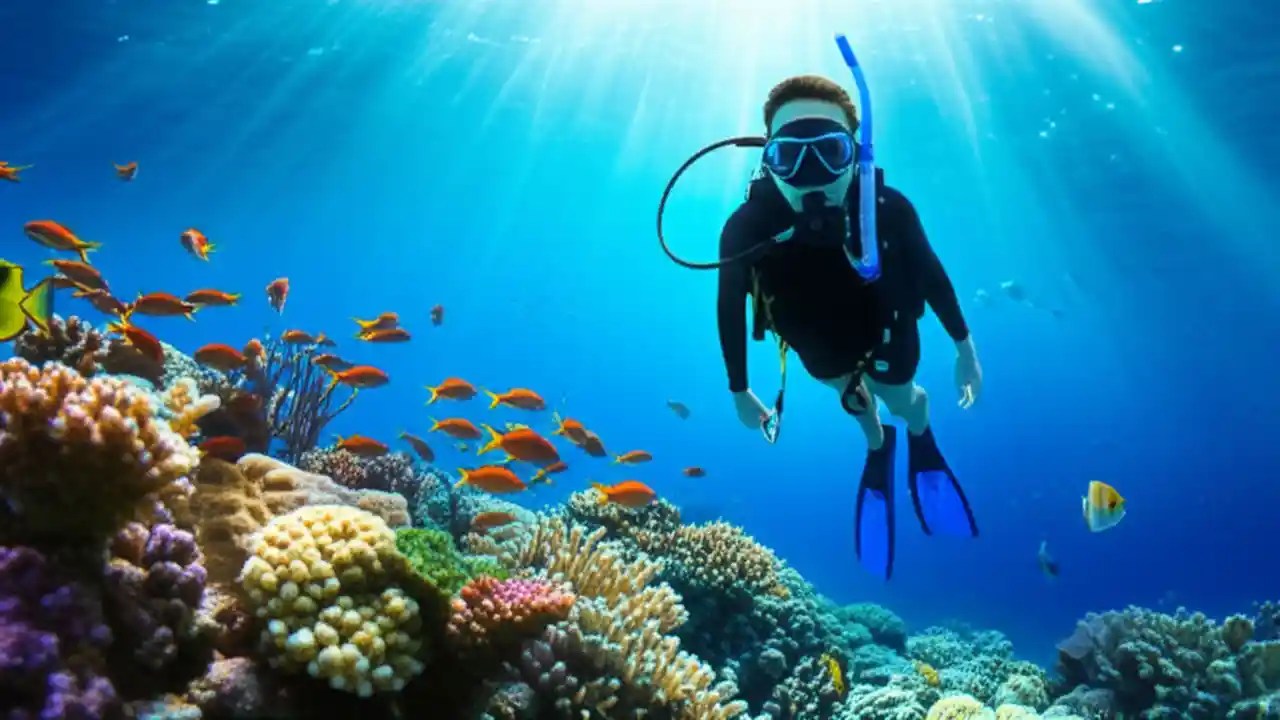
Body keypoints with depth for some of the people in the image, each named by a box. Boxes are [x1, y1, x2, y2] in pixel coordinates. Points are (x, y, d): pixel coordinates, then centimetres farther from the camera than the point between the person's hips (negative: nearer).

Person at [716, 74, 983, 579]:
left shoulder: (888, 210, -40)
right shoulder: (747, 228, -41)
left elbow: (930, 273, -18)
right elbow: (730, 305, -21)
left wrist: (964, 347, -6)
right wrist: (738, 390, -10)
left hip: (886, 334, -1)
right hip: (818, 343, 1)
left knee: (901, 400, 25)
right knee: (850, 393, 30)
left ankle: (921, 440, 64)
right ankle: (878, 448, 66)